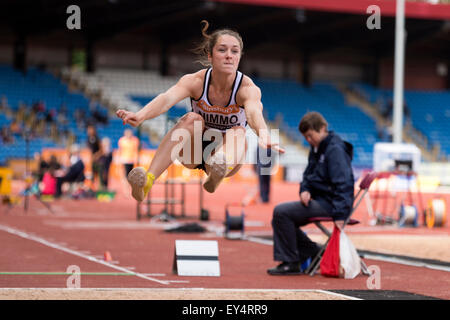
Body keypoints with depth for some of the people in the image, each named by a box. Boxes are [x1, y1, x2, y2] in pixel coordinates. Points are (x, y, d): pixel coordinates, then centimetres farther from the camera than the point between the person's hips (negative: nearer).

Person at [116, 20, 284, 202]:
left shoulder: (248, 88, -21)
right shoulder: (195, 81, -18)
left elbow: (254, 112, -45)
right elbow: (167, 99, -39)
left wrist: (264, 137, -68)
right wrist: (140, 116, -60)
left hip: (227, 152, 0)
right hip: (194, 153, 0)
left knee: (238, 132, -32)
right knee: (192, 119, -30)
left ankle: (217, 173, -67)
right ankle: (147, 180, -46)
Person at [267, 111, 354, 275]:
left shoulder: (335, 150, -16)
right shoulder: (316, 148, 14)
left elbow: (343, 184, -22)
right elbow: (308, 176, 23)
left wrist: (339, 215, -27)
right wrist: (305, 190, 0)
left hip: (329, 204, -11)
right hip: (319, 201, 11)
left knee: (281, 212, -19)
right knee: (280, 216, 13)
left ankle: (291, 263, -13)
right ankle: (316, 254, 9)